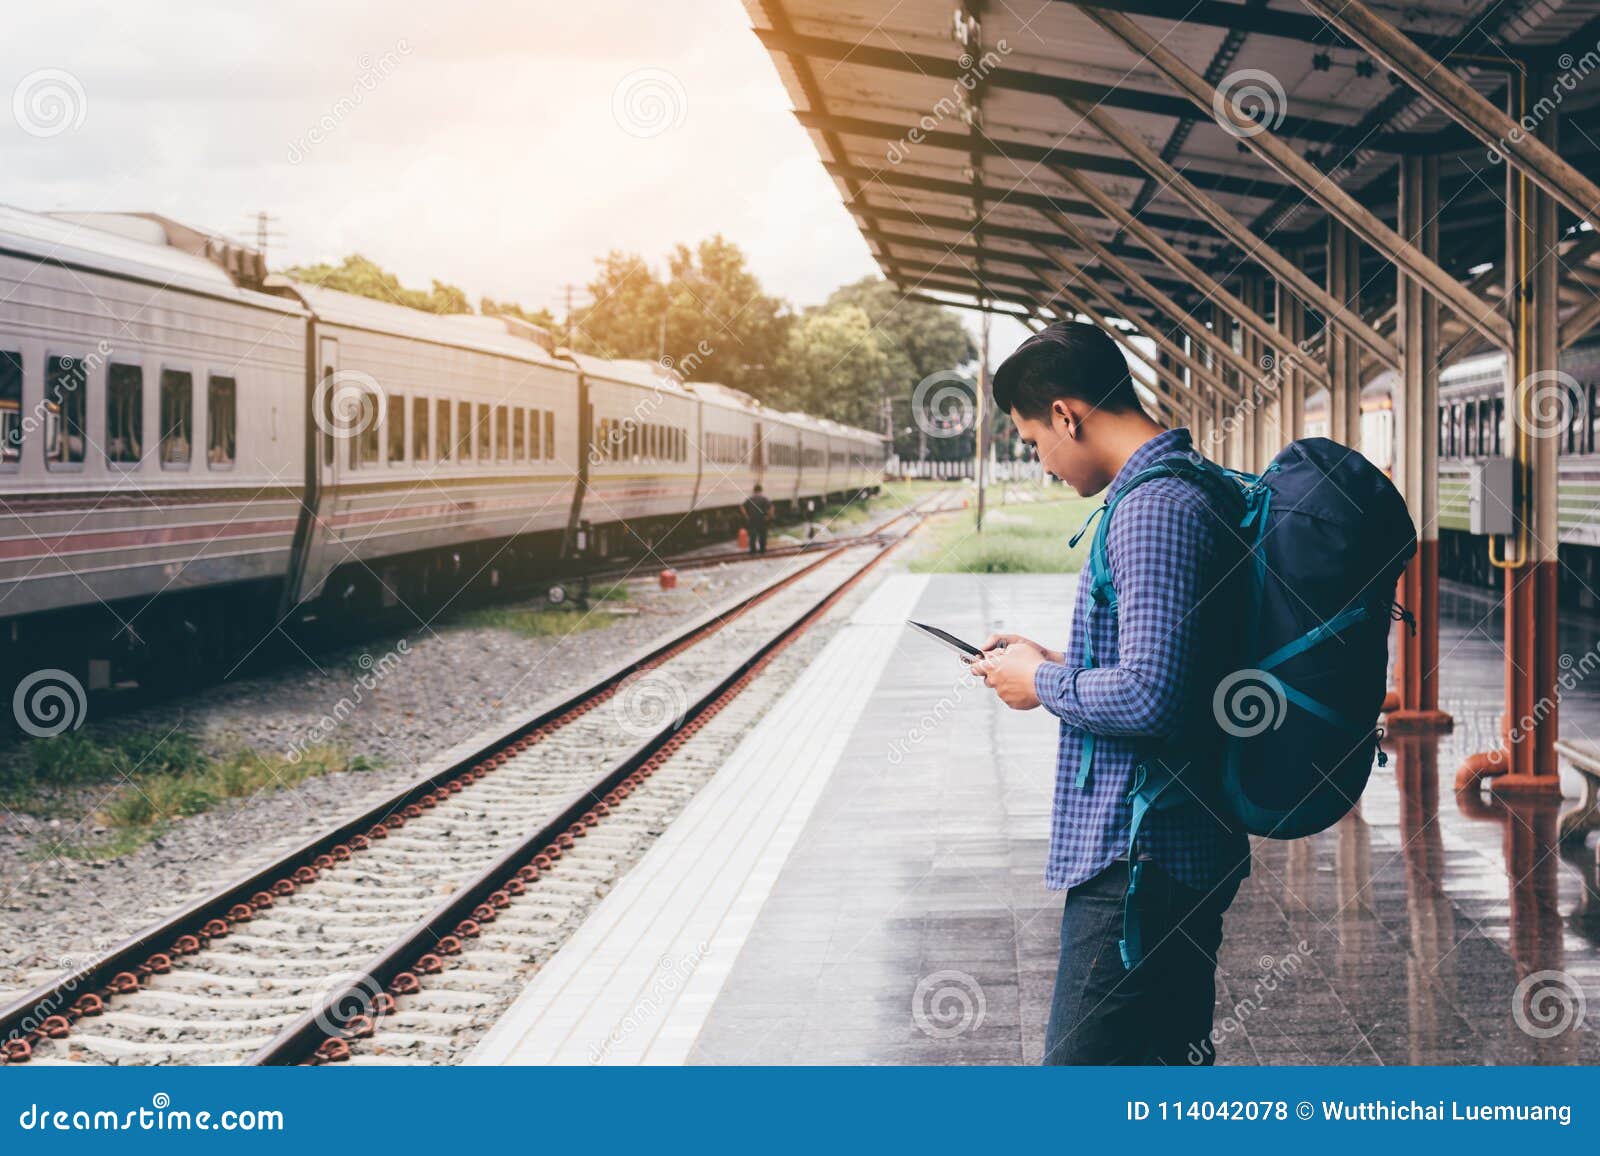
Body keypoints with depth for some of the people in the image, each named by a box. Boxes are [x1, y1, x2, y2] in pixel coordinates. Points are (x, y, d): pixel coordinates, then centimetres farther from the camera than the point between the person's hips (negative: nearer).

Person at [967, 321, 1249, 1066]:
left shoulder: (1156, 510, -18)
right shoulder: (1194, 491, 15)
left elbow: (1150, 699, -26)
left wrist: (1043, 684, -10)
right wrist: (1057, 662, 17)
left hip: (1138, 863, -11)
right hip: (1182, 847, 11)